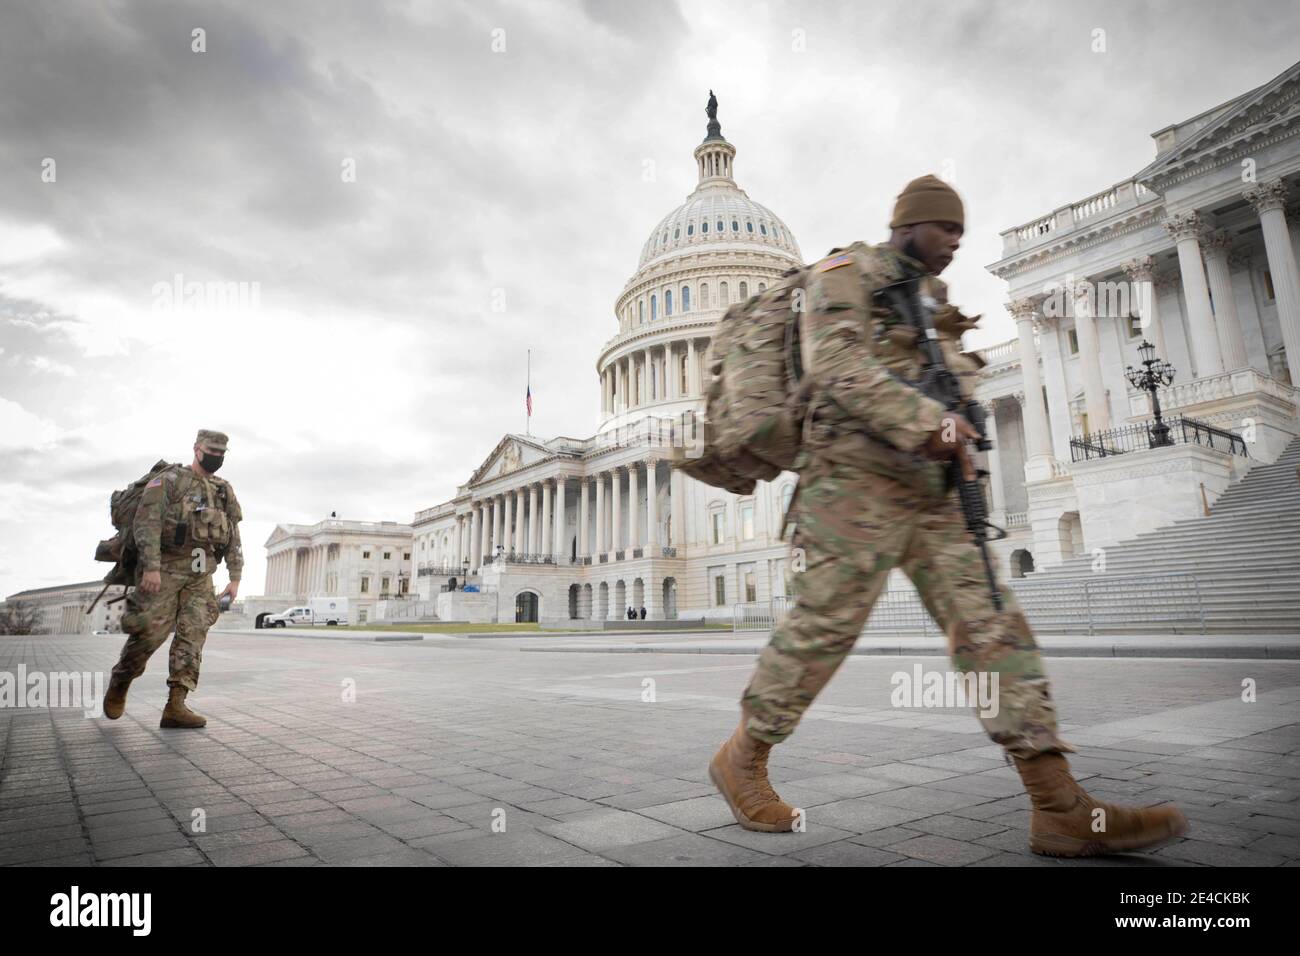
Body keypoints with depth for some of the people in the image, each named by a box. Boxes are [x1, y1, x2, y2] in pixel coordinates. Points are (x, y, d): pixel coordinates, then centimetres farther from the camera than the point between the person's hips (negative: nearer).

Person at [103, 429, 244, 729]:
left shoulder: (224, 491, 13)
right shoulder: (169, 480, -3)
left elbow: (233, 538, 14)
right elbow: (147, 523, -14)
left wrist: (235, 578, 7)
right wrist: (151, 567, -24)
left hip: (200, 575, 5)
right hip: (165, 570, -4)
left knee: (193, 635, -6)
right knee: (149, 633, -4)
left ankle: (175, 706, -7)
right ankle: (118, 685, 24)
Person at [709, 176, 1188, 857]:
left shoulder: (932, 298, 28)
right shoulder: (845, 272, 3)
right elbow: (834, 361, -16)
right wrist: (922, 421, -23)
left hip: (931, 492, 8)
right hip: (856, 480, -8)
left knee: (994, 627, -2)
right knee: (822, 627, -8)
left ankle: (1061, 809, 0)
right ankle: (742, 759, 12)